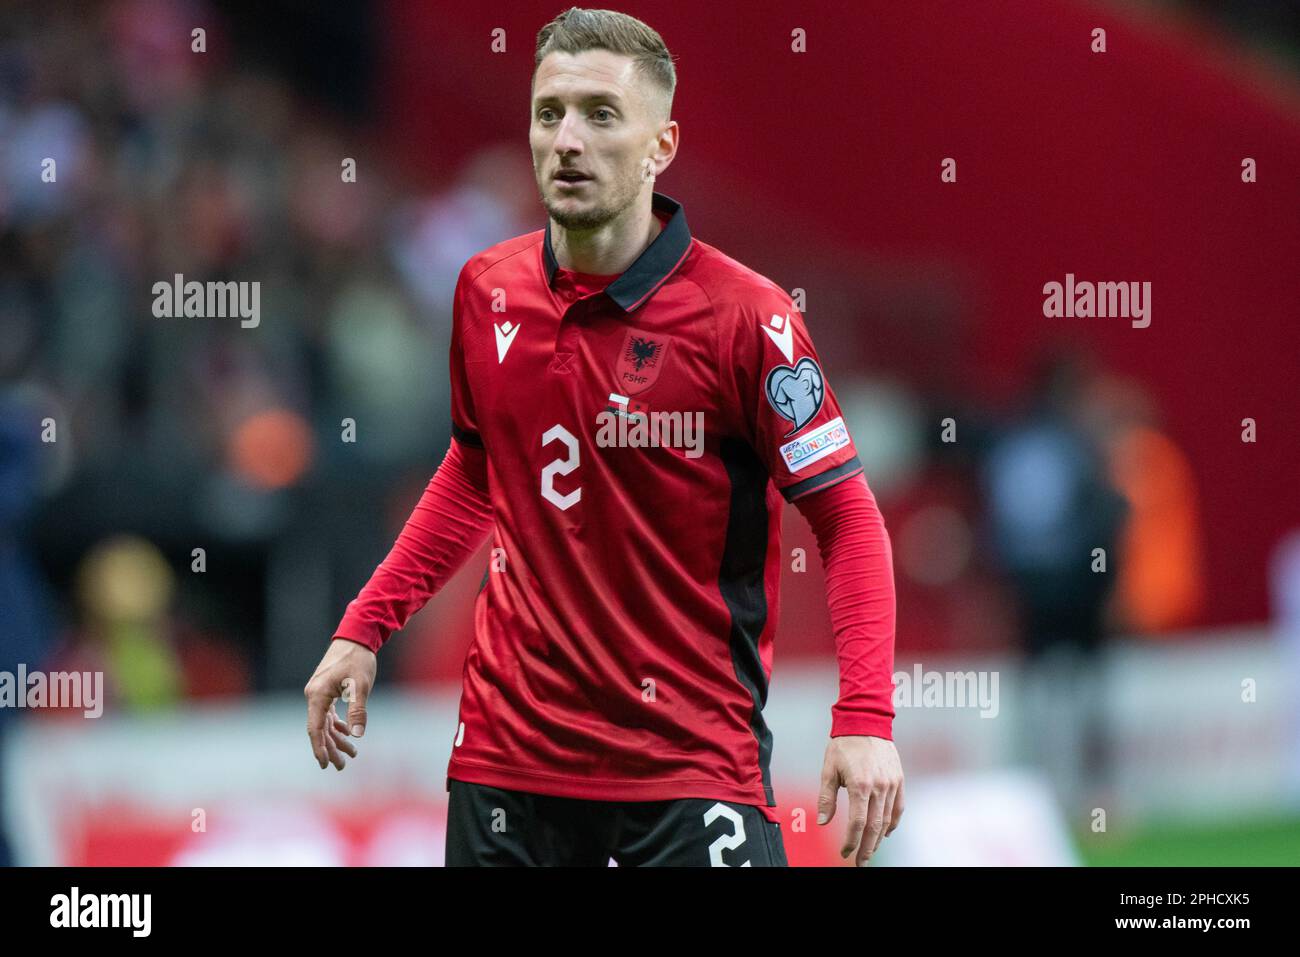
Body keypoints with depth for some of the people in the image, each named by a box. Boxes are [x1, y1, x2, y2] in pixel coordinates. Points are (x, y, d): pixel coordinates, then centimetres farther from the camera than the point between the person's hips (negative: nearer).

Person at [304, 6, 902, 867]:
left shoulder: (744, 316, -12)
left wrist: (865, 720, -19)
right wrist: (364, 627, 14)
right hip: (510, 753, 4)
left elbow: (848, 517, -8)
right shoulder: (487, 292, 3)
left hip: (692, 763, -4)